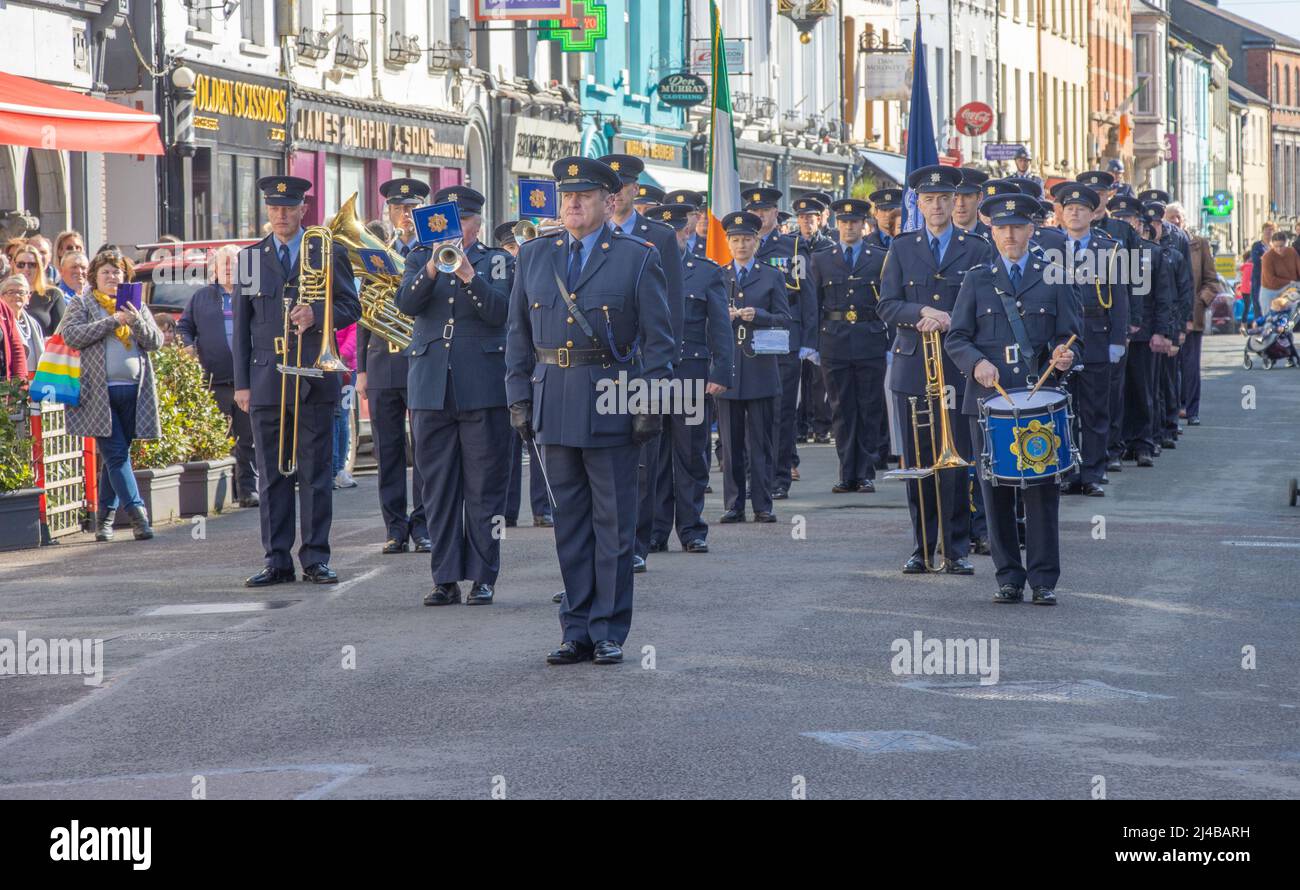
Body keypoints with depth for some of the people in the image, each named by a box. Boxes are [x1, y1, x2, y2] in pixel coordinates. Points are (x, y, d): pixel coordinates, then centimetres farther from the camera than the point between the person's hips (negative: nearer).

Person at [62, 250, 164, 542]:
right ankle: (137, 513, -16)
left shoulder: (137, 306, 17)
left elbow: (155, 342, 8)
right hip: (100, 393, -3)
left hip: (134, 391, 4)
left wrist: (136, 322, -11)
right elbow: (71, 334, -9)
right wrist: (113, 321, -13)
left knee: (117, 455, 8)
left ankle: (105, 517, 17)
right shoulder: (82, 304, 8)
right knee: (115, 454, -11)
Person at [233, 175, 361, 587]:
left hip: (314, 379, -2)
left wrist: (317, 315, -16)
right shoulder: (250, 258, 12)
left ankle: (316, 558, 5)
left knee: (315, 471, 0)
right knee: (272, 474, 3)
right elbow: (241, 324, 11)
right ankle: (277, 560, 7)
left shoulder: (329, 253, 6)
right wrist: (241, 382, 6)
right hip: (266, 379, 2)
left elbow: (351, 307, 4)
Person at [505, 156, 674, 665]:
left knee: (613, 523, 1)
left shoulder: (638, 258, 0)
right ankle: (577, 633, 14)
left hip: (612, 406, -4)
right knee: (569, 523, 8)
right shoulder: (534, 257, 11)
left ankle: (609, 633, 8)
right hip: (554, 407, 4)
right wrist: (519, 399, 6)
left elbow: (658, 338, -2)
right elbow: (519, 336, 13)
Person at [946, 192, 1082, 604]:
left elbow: (1070, 338, 10)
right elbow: (956, 339, 7)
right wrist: (977, 363, -13)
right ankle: (1008, 578, 9)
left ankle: (1043, 580, 2)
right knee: (996, 490, 1)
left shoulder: (1053, 280, 10)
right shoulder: (977, 280, 11)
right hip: (988, 400, 1)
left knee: (1042, 489, -3)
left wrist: (1066, 358, -13)